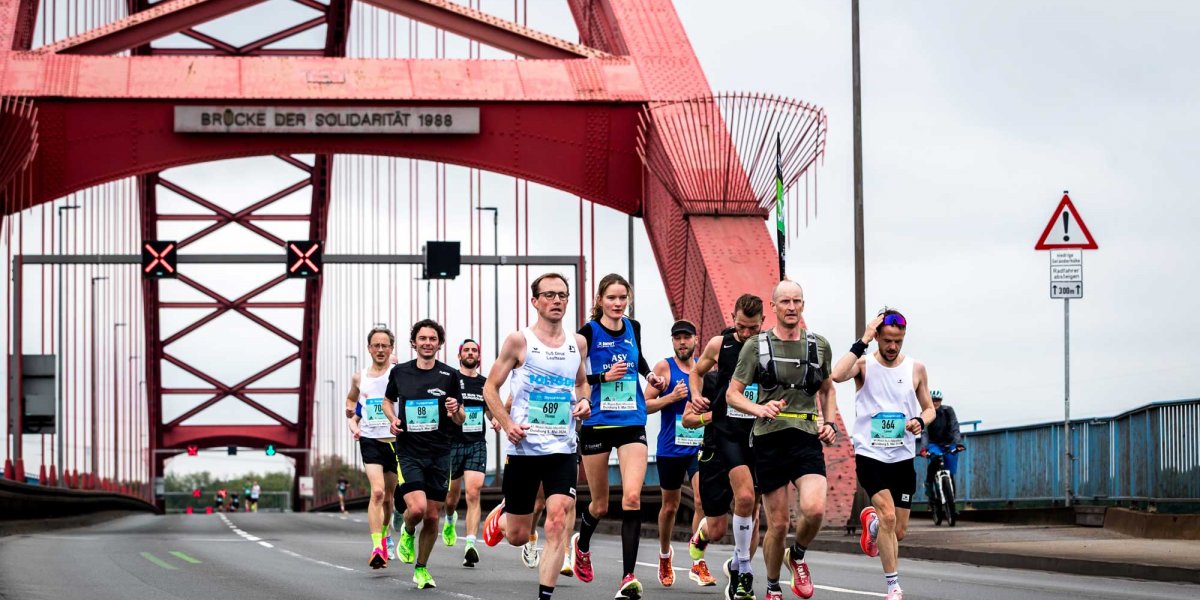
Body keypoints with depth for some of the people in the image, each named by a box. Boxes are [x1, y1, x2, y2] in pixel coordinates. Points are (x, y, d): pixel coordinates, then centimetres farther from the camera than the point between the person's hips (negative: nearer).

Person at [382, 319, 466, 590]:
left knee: (432, 516, 4)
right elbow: (388, 400, 21)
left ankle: (421, 568, 23)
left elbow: (460, 420, 5)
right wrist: (393, 419, 1)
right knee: (417, 508, -20)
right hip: (408, 452, -1)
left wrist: (455, 411, -18)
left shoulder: (449, 375, 0)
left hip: (439, 454, 1)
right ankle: (407, 532, 16)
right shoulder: (399, 372, 2)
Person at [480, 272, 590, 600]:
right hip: (523, 447, -2)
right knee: (518, 536, 6)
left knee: (559, 521, -17)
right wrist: (507, 424, -14)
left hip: (562, 449, 2)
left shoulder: (577, 343, 7)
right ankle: (502, 514, 44)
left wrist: (584, 401, 3)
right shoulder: (519, 341, -5)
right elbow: (490, 388, 0)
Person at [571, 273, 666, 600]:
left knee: (632, 497, -16)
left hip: (631, 423, 2)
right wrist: (604, 376, -20)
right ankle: (582, 545, 44)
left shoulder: (633, 327, 6)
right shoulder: (588, 332, -7)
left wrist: (650, 374, 9)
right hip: (597, 423, -2)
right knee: (600, 504, 10)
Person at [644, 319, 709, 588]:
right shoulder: (664, 367, -2)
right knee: (670, 505, 11)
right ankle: (665, 554, 35)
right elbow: (646, 405, -5)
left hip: (700, 445, 1)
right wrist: (672, 397, -18)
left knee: (703, 500, -16)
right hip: (670, 448, -1)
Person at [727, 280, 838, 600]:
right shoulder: (757, 345, 2)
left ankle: (797, 556, 9)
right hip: (769, 440, -1)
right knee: (778, 524, 1)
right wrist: (760, 409, -16)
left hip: (807, 438, 1)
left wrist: (830, 423, 9)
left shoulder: (819, 345, 10)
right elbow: (733, 394, 3)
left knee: (814, 509, -22)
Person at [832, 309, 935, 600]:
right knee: (888, 515, -21)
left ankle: (872, 520, 43)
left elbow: (929, 408, 14)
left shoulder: (916, 369, 4)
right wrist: (863, 342, -24)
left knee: (898, 531, 7)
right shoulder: (864, 365, -6)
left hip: (903, 458, 4)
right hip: (870, 454, -4)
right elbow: (837, 375, -27)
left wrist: (920, 420, -8)